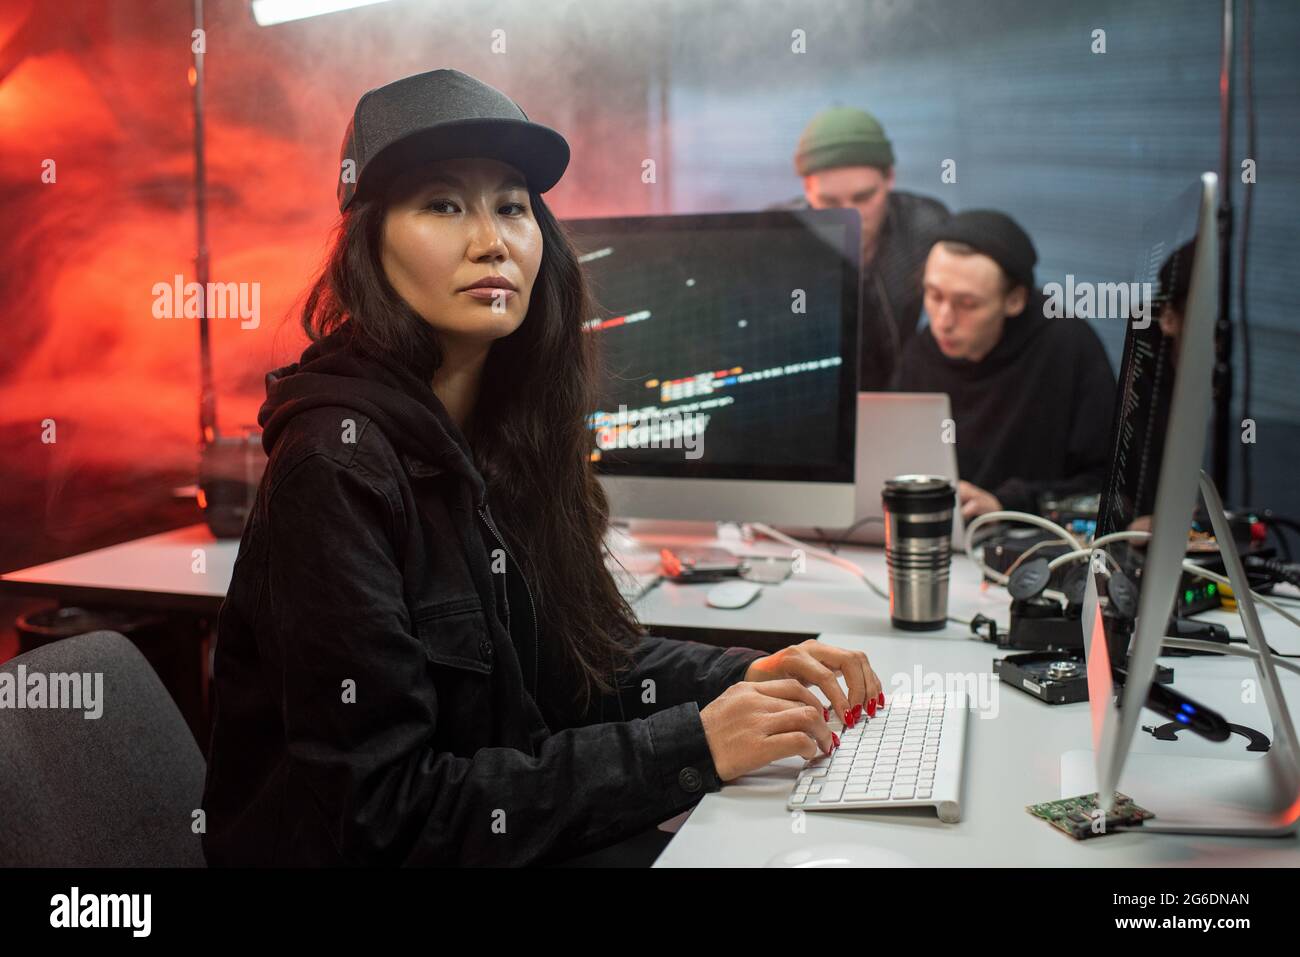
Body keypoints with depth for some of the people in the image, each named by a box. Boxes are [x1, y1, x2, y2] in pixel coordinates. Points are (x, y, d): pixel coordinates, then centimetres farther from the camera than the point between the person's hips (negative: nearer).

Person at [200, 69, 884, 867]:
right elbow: (383, 809, -21)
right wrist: (689, 748, -22)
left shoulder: (503, 432, 0)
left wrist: (745, 677, -7)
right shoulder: (338, 460, -20)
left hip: (505, 843, 6)